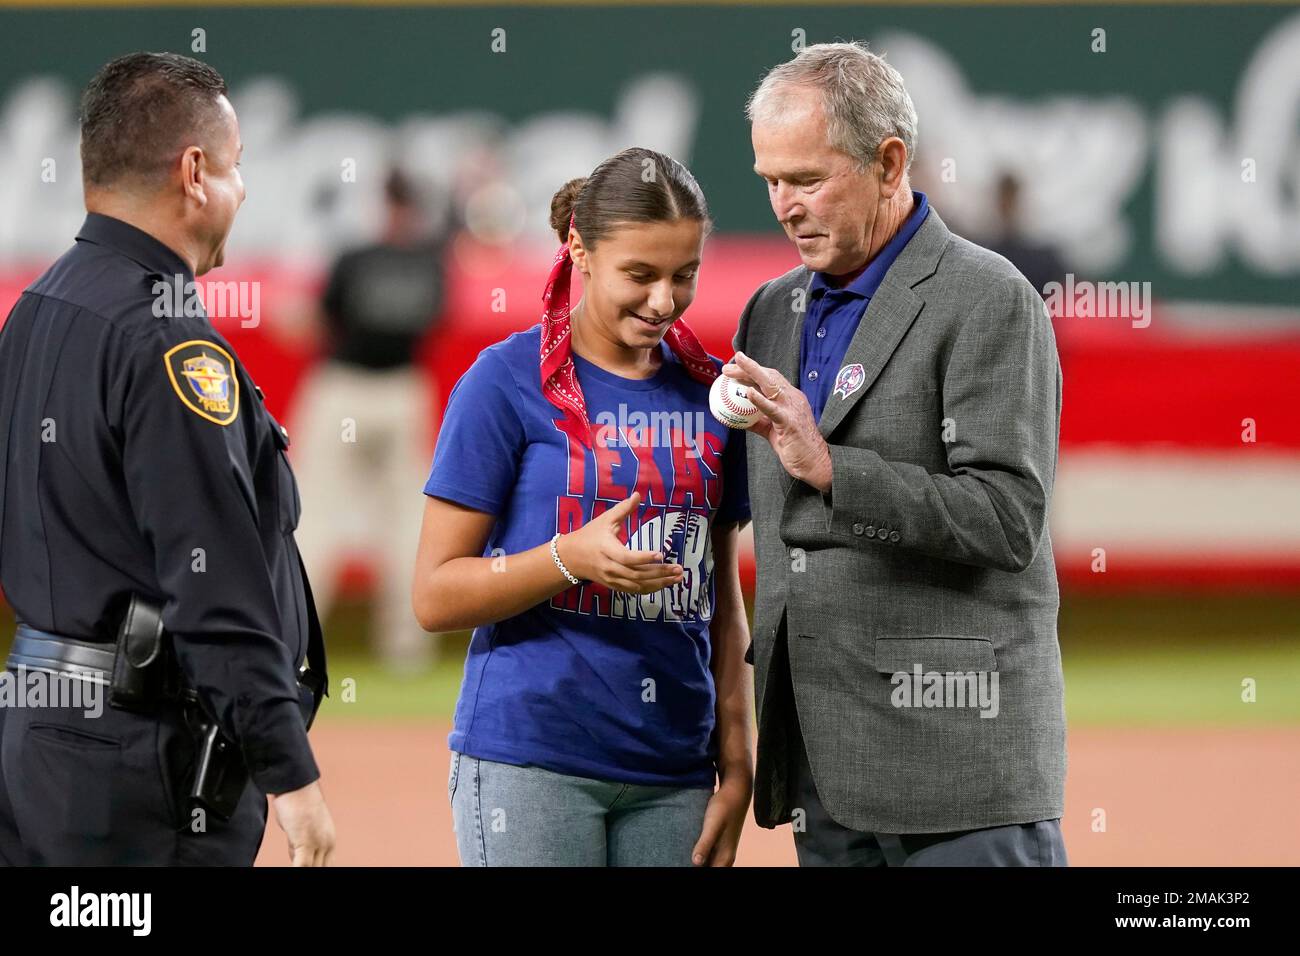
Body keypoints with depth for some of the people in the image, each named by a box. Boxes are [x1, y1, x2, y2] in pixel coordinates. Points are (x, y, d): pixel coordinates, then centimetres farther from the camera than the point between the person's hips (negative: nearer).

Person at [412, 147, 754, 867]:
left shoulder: (709, 391, 10)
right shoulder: (507, 381, -4)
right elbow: (434, 596, -5)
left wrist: (736, 769, 11)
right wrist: (573, 556, -19)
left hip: (672, 773, 4)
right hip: (530, 762, -4)